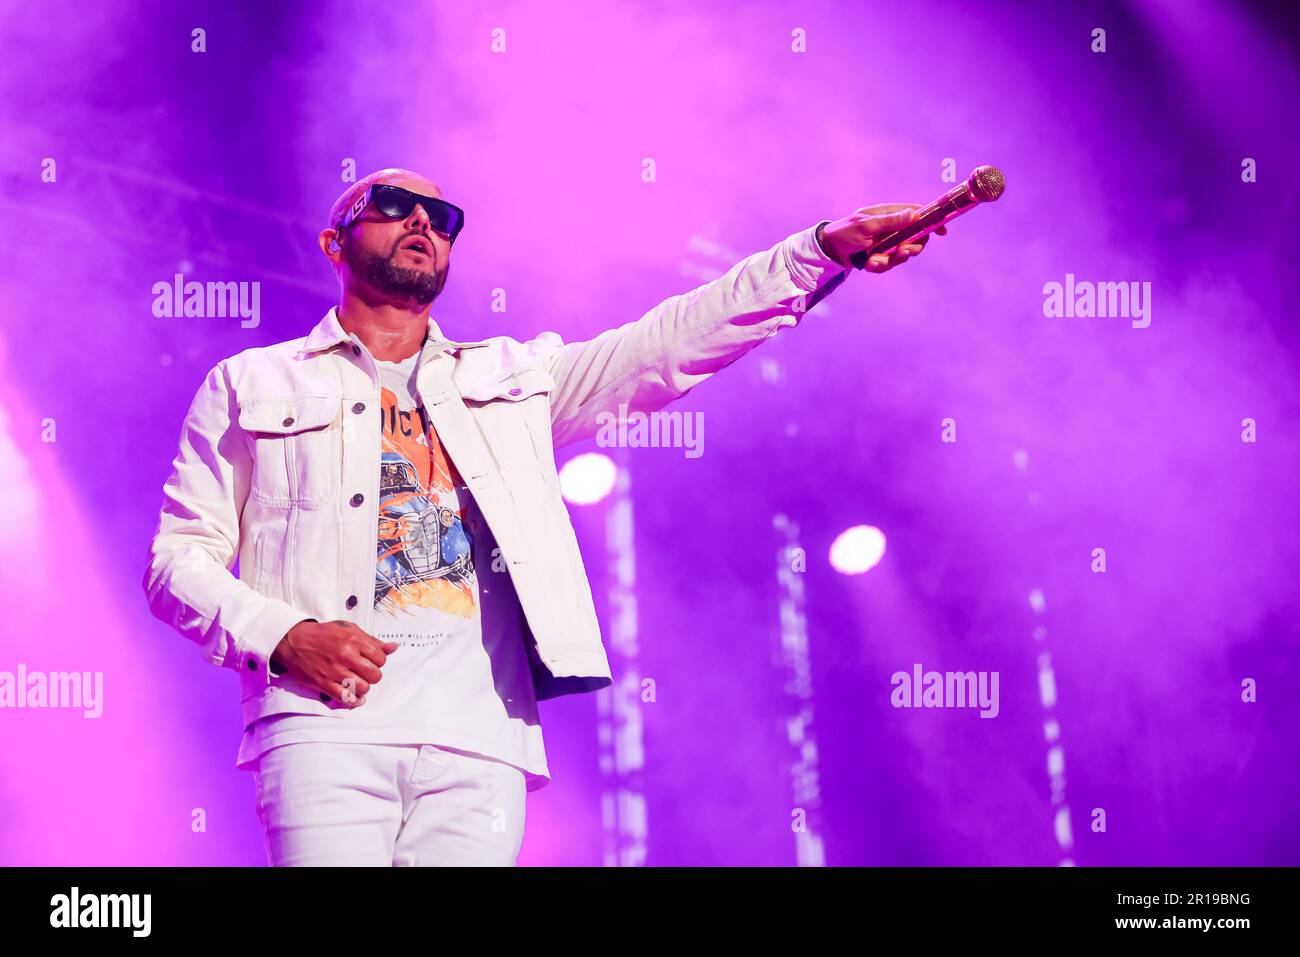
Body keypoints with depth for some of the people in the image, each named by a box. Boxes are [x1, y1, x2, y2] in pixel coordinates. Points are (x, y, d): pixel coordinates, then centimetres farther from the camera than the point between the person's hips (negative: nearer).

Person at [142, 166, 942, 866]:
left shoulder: (509, 381, 24)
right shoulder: (252, 387, 18)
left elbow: (670, 342, 14)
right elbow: (180, 557, 12)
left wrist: (822, 249, 3)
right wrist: (283, 636, -8)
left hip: (481, 736, 2)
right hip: (330, 717, -2)